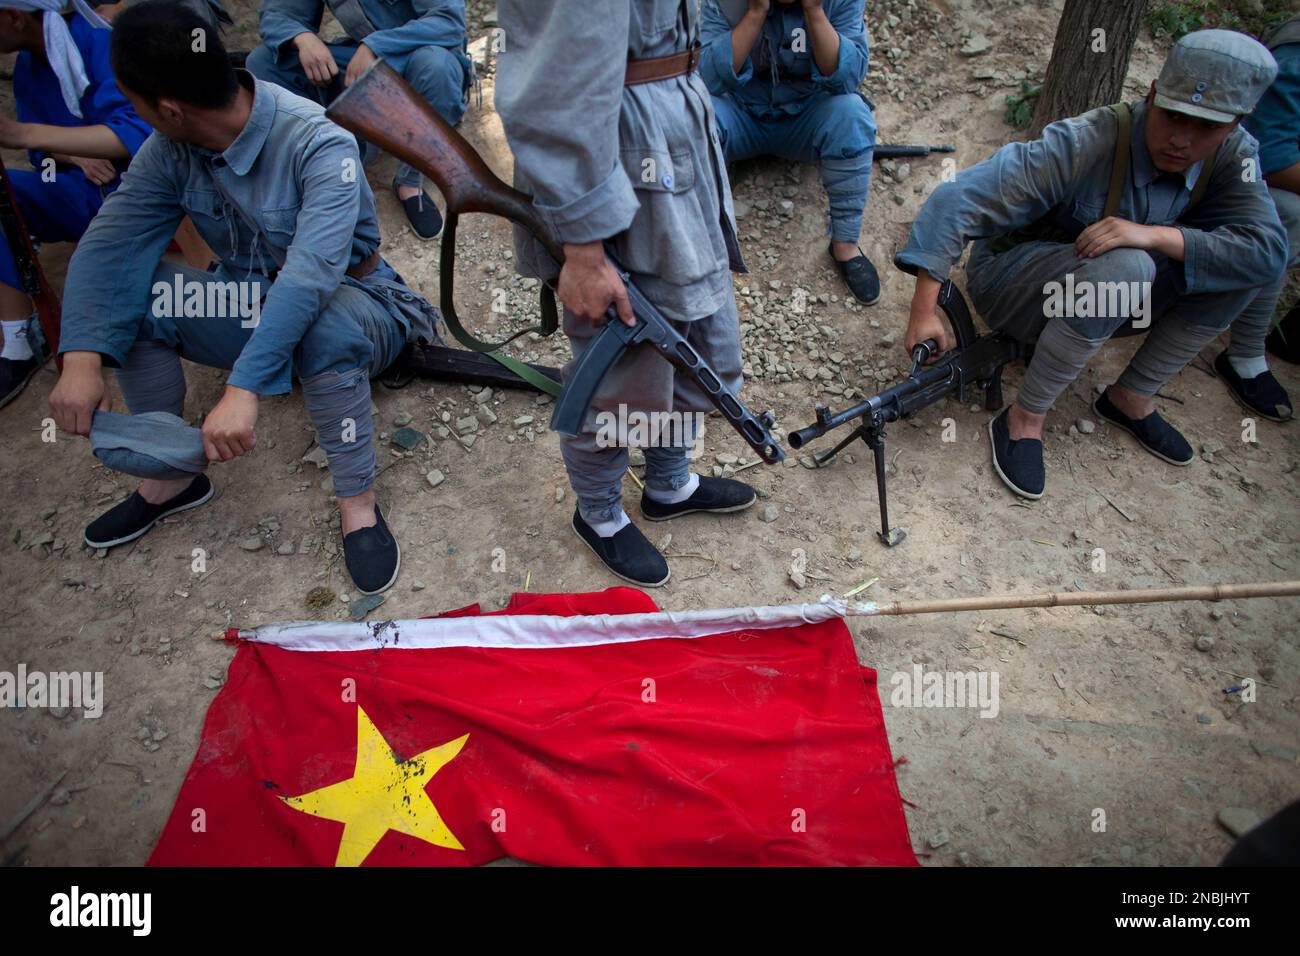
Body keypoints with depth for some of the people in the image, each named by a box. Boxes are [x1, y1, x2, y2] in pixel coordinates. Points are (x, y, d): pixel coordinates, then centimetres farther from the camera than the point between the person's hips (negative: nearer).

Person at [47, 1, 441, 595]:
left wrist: (242, 389, -47)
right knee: (132, 291, -15)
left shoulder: (319, 145, -27)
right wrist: (81, 357, -28)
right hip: (252, 306, 6)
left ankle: (358, 505, -22)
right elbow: (109, 243, -12)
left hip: (352, 304, -6)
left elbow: (312, 272, -40)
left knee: (323, 329, -39)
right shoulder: (172, 150, -7)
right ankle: (172, 476, 0)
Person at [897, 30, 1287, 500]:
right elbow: (958, 201, -31)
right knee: (1122, 266, -36)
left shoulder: (1233, 156, -10)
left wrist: (1154, 235, -37)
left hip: (1103, 294, 6)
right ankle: (1024, 418, -21)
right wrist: (924, 310, -34)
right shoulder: (1085, 144, -27)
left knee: (1250, 265, -13)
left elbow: (1268, 247, -23)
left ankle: (1132, 396, -1)